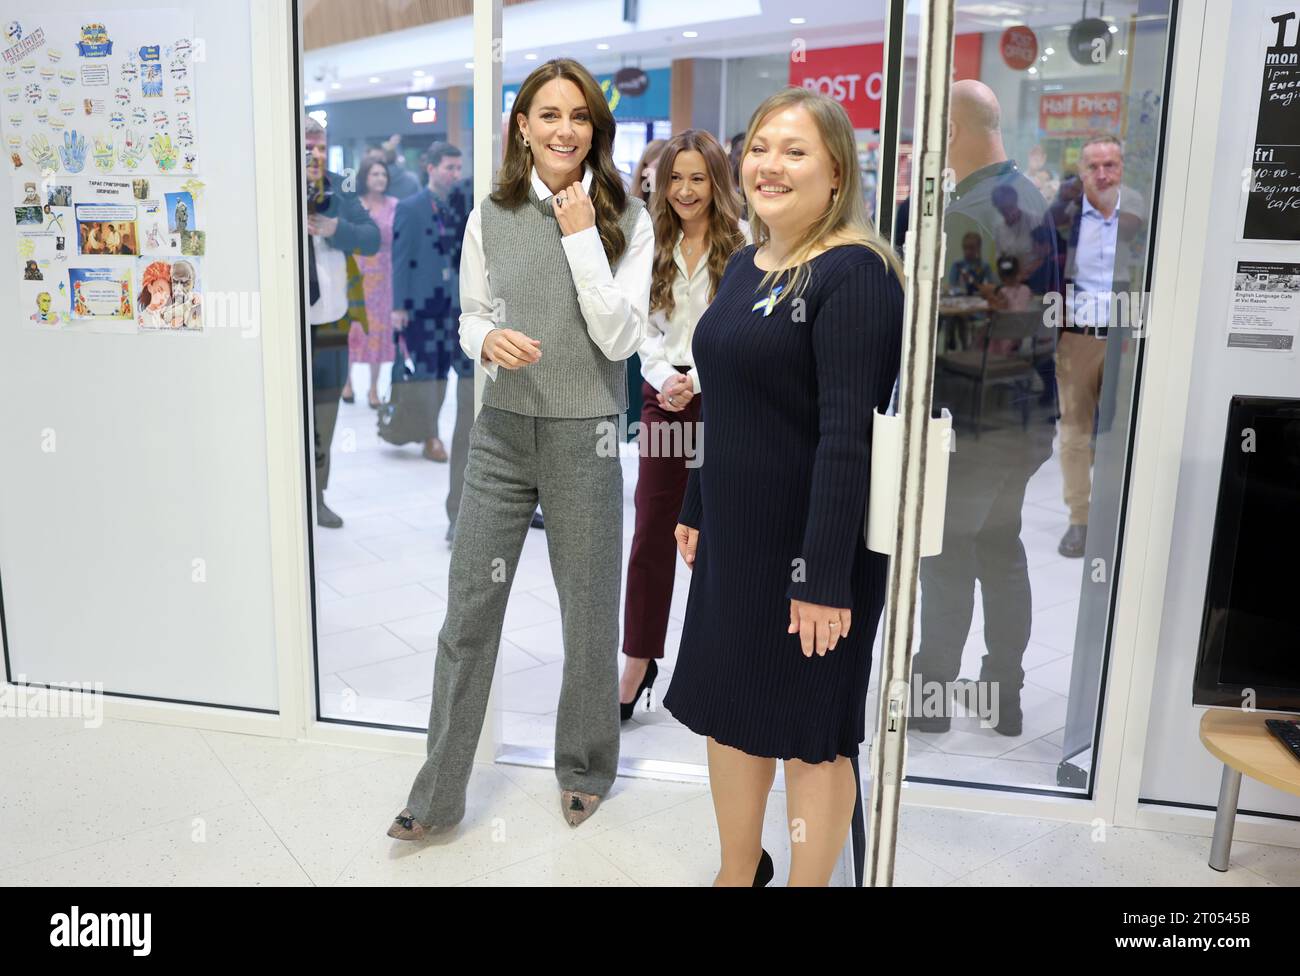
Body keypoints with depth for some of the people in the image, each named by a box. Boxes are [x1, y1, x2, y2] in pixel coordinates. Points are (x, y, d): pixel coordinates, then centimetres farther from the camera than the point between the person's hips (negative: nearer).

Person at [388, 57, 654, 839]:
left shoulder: (625, 219, -3)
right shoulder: (490, 219, 4)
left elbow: (621, 338, -12)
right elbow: (472, 317, 12)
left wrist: (582, 236, -16)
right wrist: (488, 340, -11)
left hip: (584, 438, -2)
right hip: (503, 431, 3)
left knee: (589, 611, 10)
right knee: (470, 606, 5)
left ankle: (586, 770, 33)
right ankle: (439, 795, 19)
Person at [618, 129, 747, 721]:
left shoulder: (742, 244, -5)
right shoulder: (654, 247, 10)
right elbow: (645, 330, 7)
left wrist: (697, 379, -16)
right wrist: (664, 378, -10)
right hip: (663, 398, 4)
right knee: (651, 533, 3)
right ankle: (638, 661, 12)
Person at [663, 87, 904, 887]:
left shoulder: (855, 273, -16)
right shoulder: (745, 264, 9)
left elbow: (846, 436, -21)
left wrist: (825, 576, -23)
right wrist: (695, 511, 17)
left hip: (814, 546, -8)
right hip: (733, 535, 8)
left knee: (810, 735, 9)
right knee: (729, 711, 18)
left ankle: (808, 881, 30)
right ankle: (737, 872, 39)